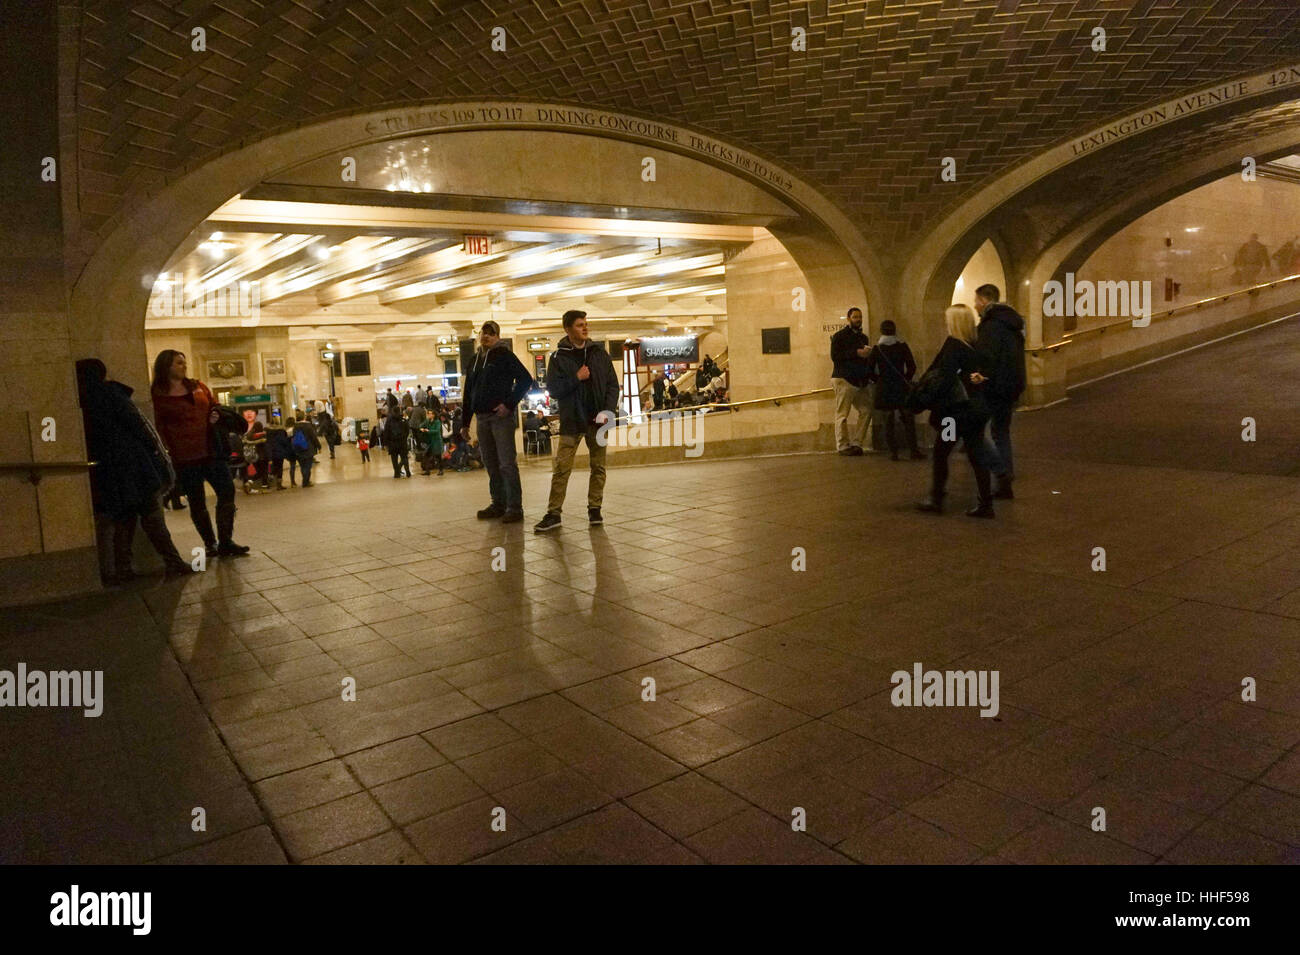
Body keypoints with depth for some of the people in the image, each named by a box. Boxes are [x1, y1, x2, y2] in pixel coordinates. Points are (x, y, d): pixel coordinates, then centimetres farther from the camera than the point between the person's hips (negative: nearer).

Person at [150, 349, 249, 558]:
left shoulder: (197, 386, 13)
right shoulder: (159, 394, -2)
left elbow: (214, 406, 22)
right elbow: (159, 427, -4)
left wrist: (215, 415, 0)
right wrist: (168, 451, -13)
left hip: (210, 450, 4)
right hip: (184, 457, -4)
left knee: (227, 490, -2)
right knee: (196, 501, 4)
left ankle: (225, 542, 5)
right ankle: (211, 544, 15)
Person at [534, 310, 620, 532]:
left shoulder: (599, 353, 7)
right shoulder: (559, 357, 0)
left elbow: (613, 384, 7)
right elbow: (553, 389, -5)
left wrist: (609, 410, -7)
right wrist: (576, 378, -15)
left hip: (597, 420, 3)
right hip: (571, 421, -3)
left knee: (598, 467, 7)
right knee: (561, 468, -5)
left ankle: (594, 508, 19)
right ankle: (553, 513, 0)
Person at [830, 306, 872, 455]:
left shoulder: (863, 337, 21)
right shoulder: (840, 336, -1)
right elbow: (835, 356, -13)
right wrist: (857, 353, -16)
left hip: (861, 380, 7)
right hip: (844, 379, -7)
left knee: (866, 410, 0)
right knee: (842, 414, -6)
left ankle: (856, 443, 9)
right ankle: (843, 446, -1)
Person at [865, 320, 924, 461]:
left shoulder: (876, 348, -2)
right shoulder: (902, 346, -2)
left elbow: (870, 371, -4)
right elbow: (912, 367, -4)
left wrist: (879, 380, 10)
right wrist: (906, 380, 11)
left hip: (884, 389, 0)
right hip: (901, 388, 0)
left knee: (888, 421, 5)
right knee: (908, 420, 7)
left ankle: (893, 452, 2)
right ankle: (914, 451, 5)